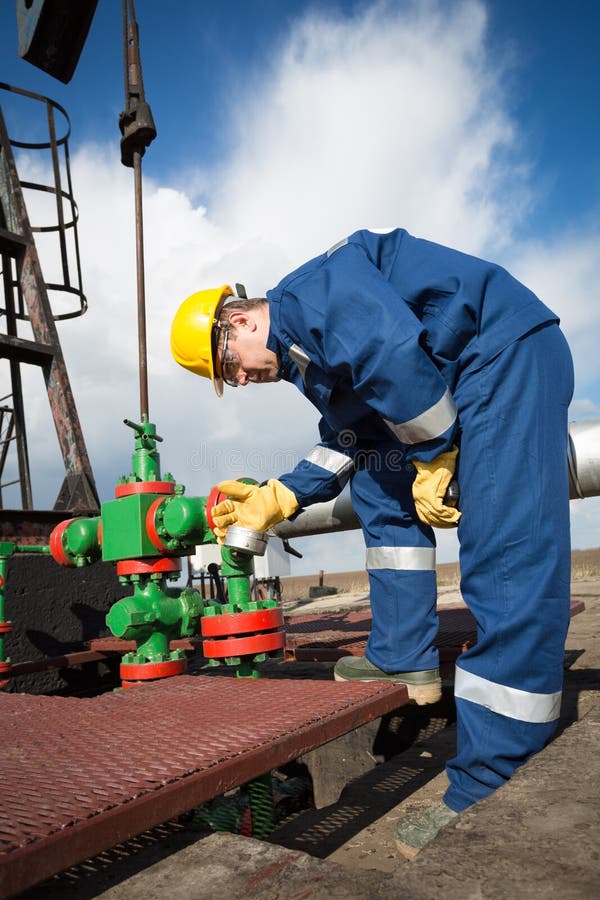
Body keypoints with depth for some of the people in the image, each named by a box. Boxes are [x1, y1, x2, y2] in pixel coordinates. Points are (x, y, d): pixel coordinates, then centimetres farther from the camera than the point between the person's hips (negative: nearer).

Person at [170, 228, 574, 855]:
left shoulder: (310, 293, -13)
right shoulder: (305, 358, 17)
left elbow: (395, 355, -27)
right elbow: (345, 445, 20)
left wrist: (431, 462, -16)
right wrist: (272, 501, 16)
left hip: (506, 351, -11)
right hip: (461, 381, 11)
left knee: (506, 560, -17)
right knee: (377, 487, 15)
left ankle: (487, 793, -14)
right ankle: (404, 658, 15)